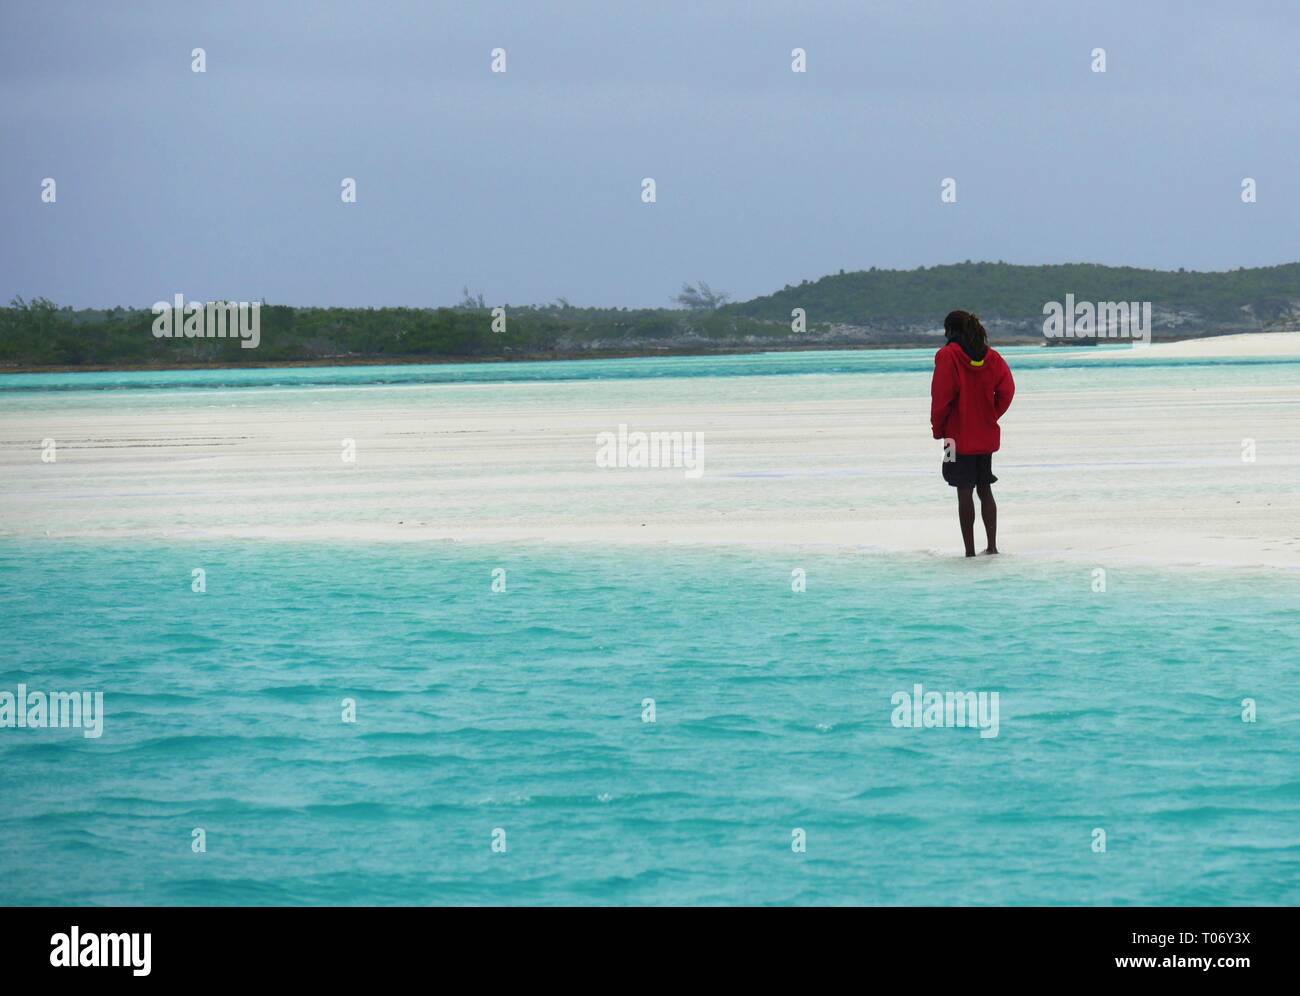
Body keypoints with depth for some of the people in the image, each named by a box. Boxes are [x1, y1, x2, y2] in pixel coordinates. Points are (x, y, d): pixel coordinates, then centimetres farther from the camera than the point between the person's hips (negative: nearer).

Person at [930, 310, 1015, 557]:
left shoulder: (948, 356, -11)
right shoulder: (991, 357, 5)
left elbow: (941, 396, -14)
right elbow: (1006, 391, 0)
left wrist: (937, 428, -3)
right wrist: (990, 417, 10)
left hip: (960, 436, -5)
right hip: (987, 435, 5)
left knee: (964, 492, -3)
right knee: (985, 490, 14)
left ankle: (970, 551, -3)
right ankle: (992, 546, 12)